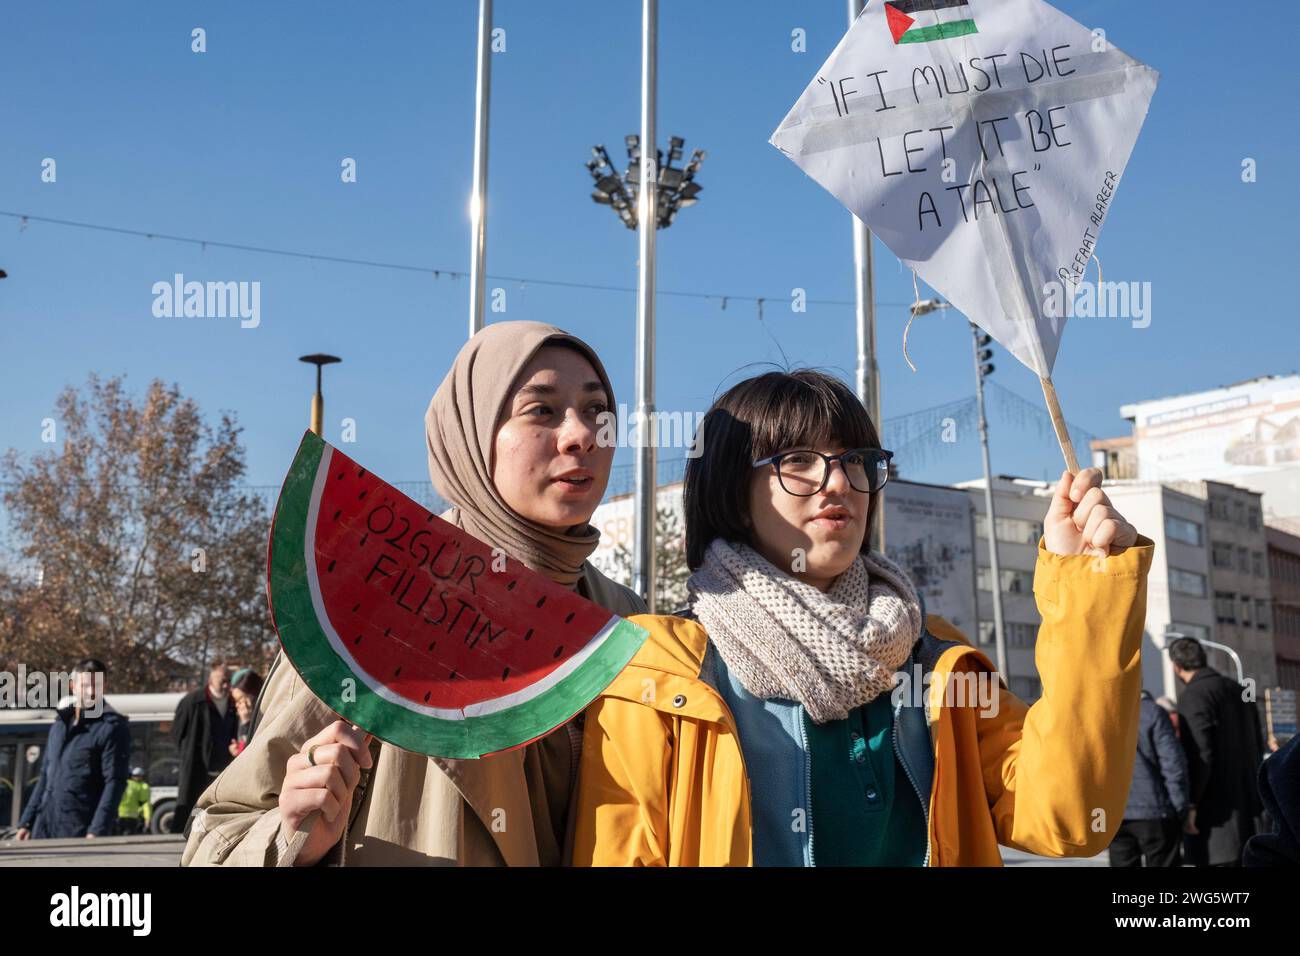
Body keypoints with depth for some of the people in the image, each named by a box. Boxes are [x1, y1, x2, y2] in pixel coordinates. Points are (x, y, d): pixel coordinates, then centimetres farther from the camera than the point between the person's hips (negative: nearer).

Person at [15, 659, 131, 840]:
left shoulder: (113, 728, -5)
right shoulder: (59, 724, 18)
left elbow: (114, 783, -12)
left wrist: (97, 831, -21)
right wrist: (26, 822, 17)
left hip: (80, 831, -7)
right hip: (45, 826, 7)